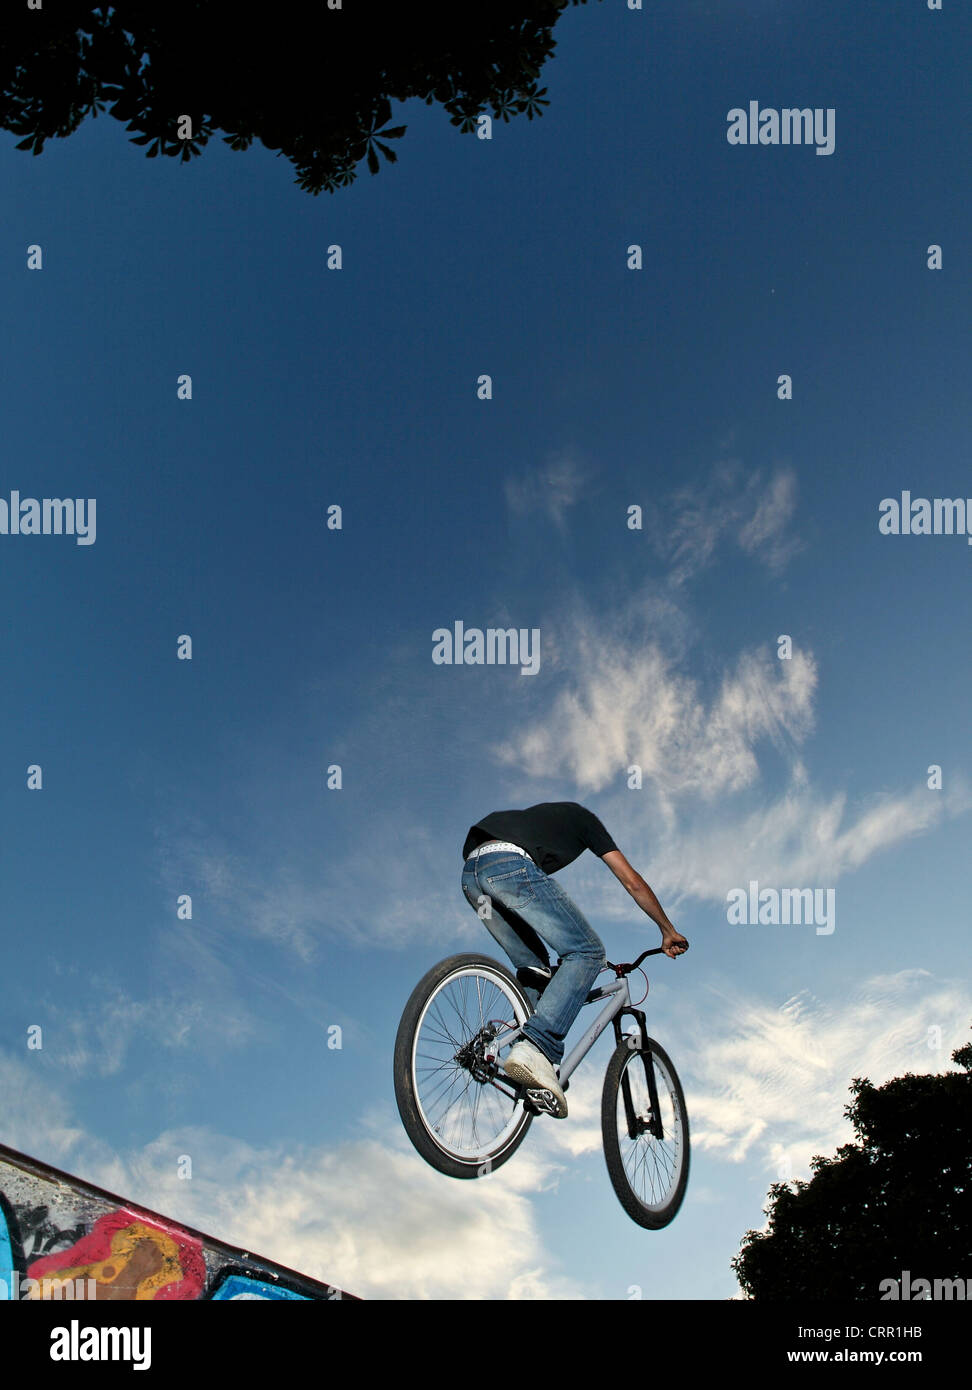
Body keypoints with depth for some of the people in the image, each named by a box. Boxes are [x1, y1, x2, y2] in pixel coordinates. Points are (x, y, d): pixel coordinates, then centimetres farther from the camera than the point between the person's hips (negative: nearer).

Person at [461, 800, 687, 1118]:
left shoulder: (539, 816, 43)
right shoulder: (582, 816, 28)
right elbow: (632, 881, 24)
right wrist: (668, 931, 35)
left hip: (471, 872, 8)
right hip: (510, 865, -7)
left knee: (533, 965, 20)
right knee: (587, 952, -1)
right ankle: (536, 1047, -21)